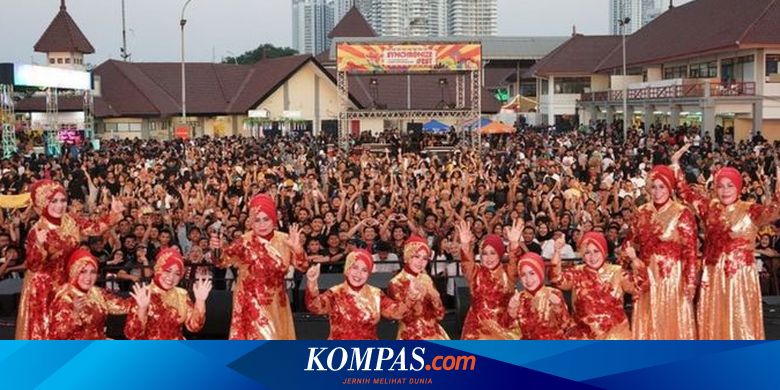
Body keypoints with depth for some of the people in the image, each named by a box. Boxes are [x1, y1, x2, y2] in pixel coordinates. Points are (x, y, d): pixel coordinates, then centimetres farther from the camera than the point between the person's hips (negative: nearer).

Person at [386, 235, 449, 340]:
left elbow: (440, 315, 5)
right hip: (412, 338, -5)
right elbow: (406, 318, -13)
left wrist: (435, 297, -12)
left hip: (434, 335, 5)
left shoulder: (426, 280, 9)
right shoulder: (396, 283, -6)